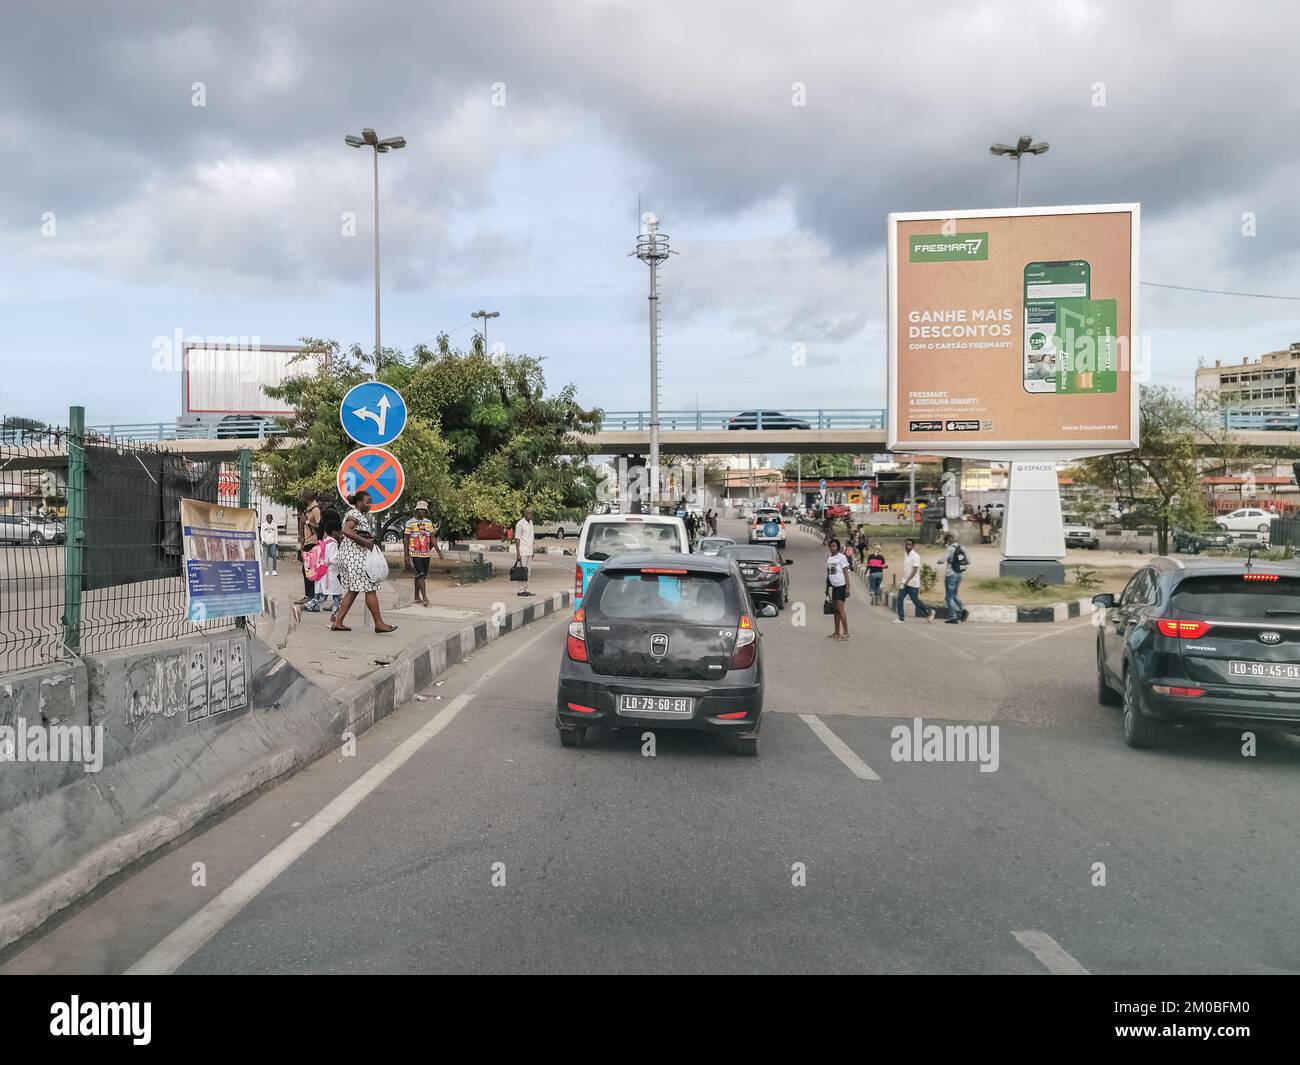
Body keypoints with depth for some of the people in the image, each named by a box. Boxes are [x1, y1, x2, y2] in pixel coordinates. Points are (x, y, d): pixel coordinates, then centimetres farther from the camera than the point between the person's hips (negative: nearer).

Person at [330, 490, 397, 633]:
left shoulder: (361, 515, 21)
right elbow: (346, 531, -27)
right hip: (355, 556, -11)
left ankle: (337, 621, 10)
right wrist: (364, 541, -24)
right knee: (370, 589, -7)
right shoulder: (354, 514, -11)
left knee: (353, 591, 12)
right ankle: (379, 624, -4)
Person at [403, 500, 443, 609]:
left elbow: (432, 538, 12)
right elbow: (406, 539, -4)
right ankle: (425, 598, -17)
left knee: (421, 575, 12)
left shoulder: (429, 523, 10)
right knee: (420, 575, -13)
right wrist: (406, 555, -8)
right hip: (415, 554, -5)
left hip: (426, 554, 5)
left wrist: (438, 551, 3)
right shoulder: (410, 523, -5)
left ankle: (417, 597, 24)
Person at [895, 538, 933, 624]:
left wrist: (907, 580, -26)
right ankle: (900, 619, -1)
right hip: (905, 582, 7)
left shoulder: (916, 556, -15)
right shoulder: (905, 554, 10)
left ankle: (929, 612, 24)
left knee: (916, 601, 3)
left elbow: (915, 570, -21)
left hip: (913, 583, -7)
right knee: (899, 599, -4)